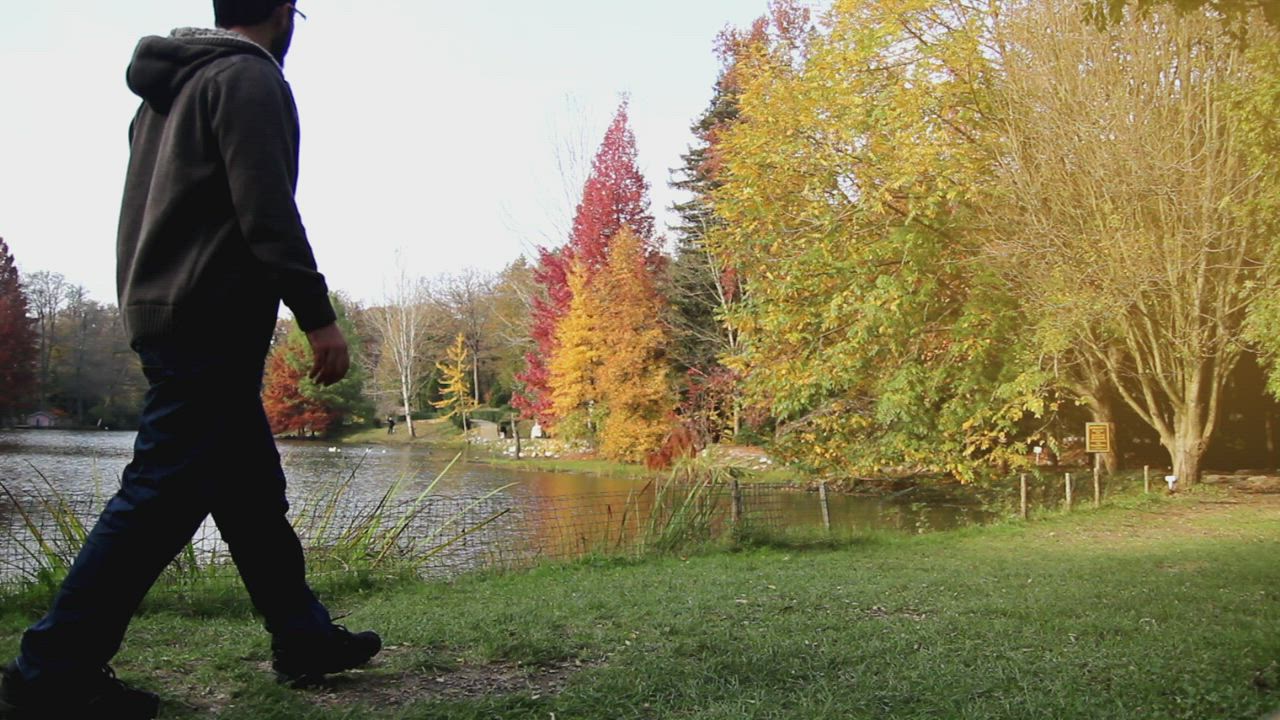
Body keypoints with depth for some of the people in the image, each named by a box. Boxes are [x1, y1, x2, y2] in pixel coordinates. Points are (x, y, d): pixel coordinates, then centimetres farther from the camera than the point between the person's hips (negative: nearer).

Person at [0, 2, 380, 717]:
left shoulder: (169, 86, 23)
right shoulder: (250, 77, -6)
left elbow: (158, 207, 21)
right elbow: (267, 211, -17)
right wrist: (319, 317, -16)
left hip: (160, 310, 10)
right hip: (214, 320, -10)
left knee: (254, 489, 12)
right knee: (165, 494, -8)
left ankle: (303, 638, 20)